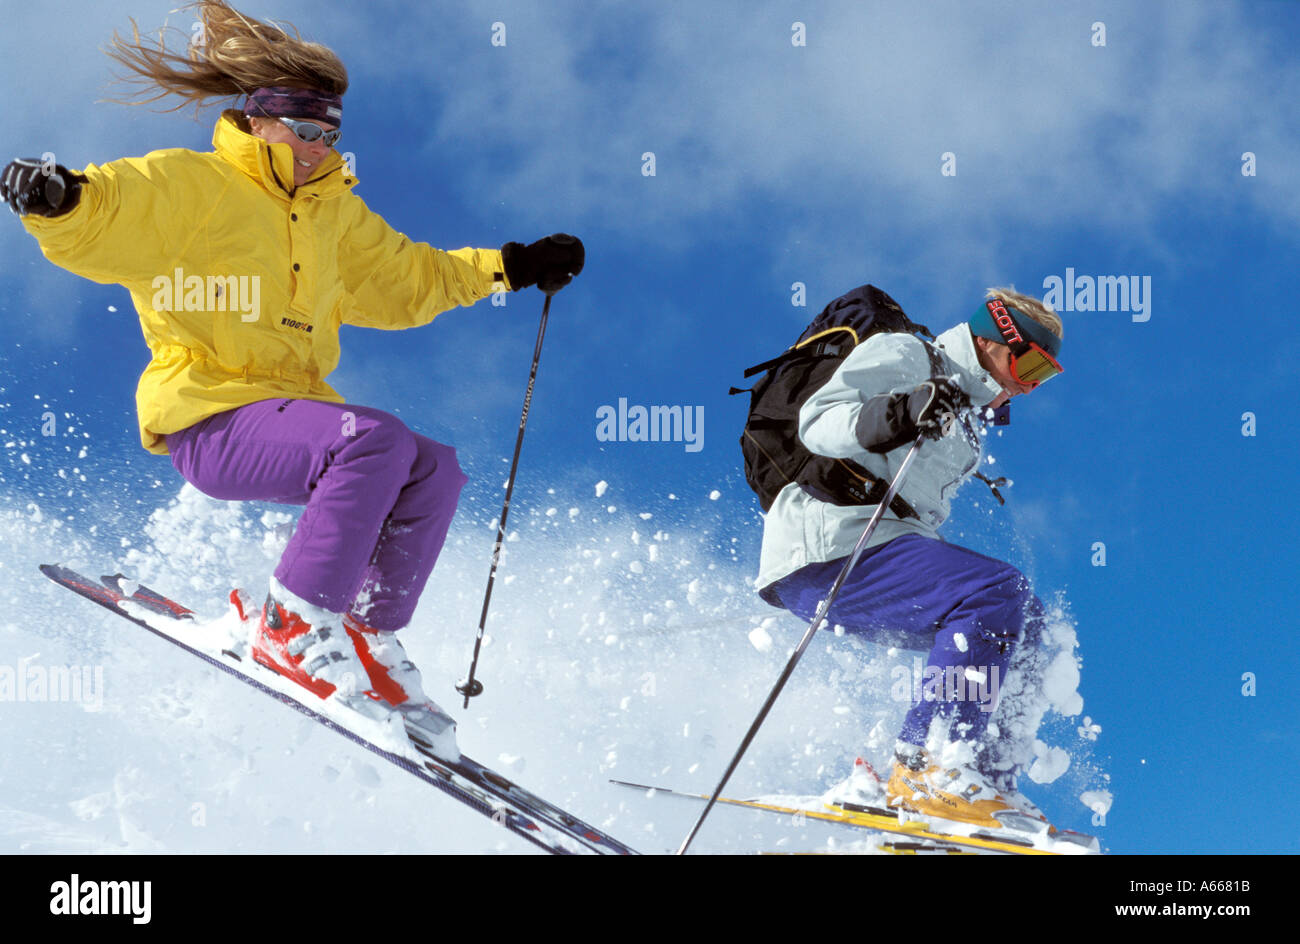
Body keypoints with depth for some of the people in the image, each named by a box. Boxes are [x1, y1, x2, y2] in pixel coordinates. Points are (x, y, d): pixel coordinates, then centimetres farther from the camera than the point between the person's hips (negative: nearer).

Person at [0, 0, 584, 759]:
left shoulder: (332, 211, 20)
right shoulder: (189, 186, -4)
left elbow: (404, 281, 32)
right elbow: (96, 225, -17)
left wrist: (511, 268, 27)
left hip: (291, 408, 8)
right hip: (209, 419, -8)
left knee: (433, 469, -11)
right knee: (376, 439, -30)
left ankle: (372, 638, -2)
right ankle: (293, 629, -24)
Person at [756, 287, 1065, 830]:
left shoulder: (966, 417, 26)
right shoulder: (902, 356, -1)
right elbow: (818, 421, -13)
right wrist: (894, 418, -29)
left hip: (878, 552, 9)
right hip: (829, 548, -9)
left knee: (1026, 624, 0)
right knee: (996, 595, -24)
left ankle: (980, 775, -8)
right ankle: (923, 767, -29)